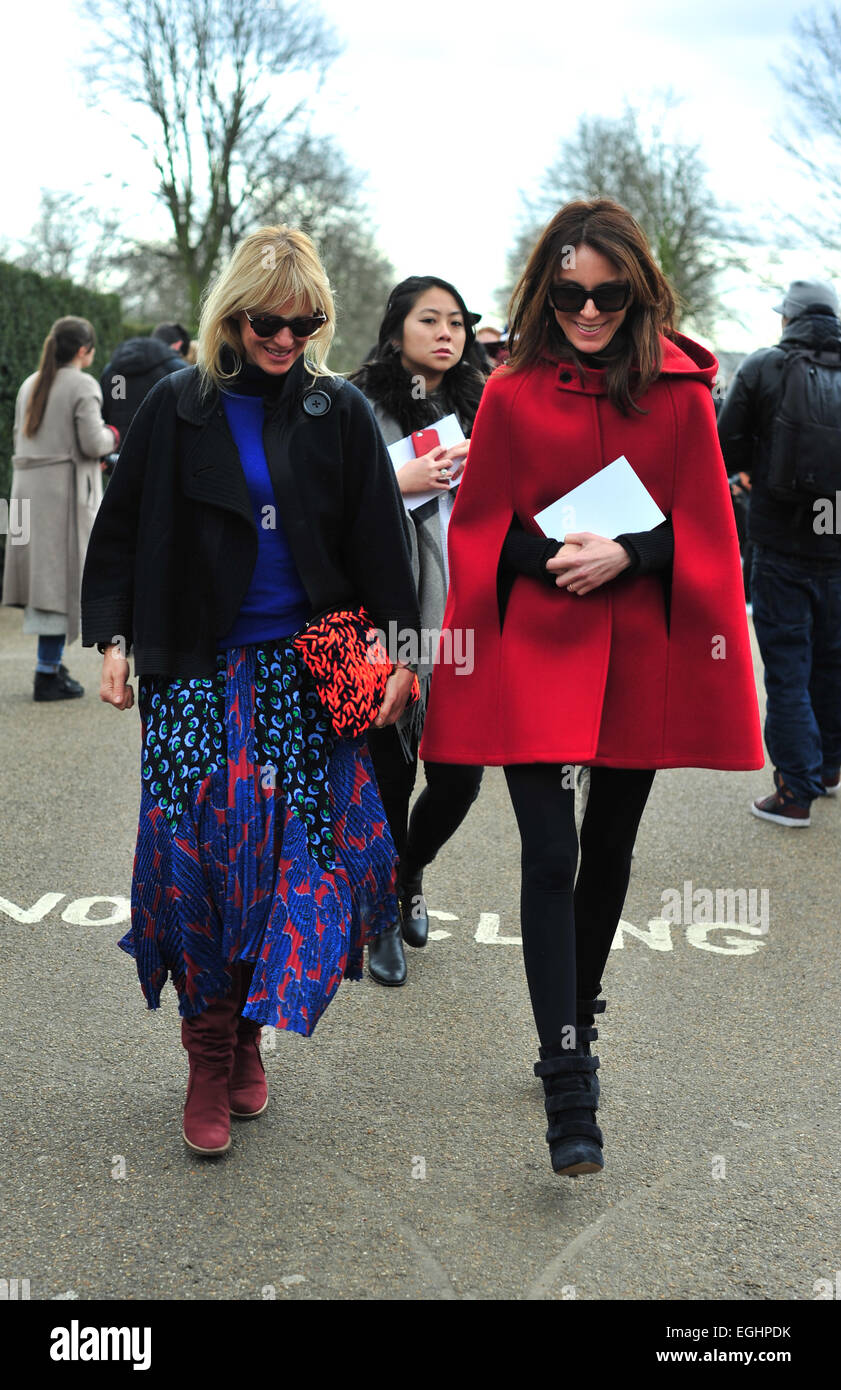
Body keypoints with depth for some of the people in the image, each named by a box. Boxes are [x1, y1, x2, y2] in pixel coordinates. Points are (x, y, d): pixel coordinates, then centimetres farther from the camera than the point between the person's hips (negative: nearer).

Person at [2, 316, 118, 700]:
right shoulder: (83, 385, -9)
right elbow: (92, 443, -16)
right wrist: (111, 437, 7)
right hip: (66, 489, -7)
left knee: (43, 577, 14)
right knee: (62, 578, -3)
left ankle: (51, 663, 18)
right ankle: (48, 674, -2)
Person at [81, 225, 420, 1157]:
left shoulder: (340, 415, 5)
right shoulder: (177, 409, 4)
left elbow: (380, 545, 5)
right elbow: (122, 529, 8)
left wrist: (395, 653, -2)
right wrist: (113, 637, 1)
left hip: (307, 665, 1)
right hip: (195, 668, 0)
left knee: (296, 851, -3)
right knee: (196, 846, -7)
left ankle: (249, 1030, 16)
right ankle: (209, 1058, 6)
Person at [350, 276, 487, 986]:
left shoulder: (476, 408, 13)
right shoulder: (362, 407, -3)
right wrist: (401, 482, -17)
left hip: (466, 625, 4)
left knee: (461, 777, 5)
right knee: (389, 779, 3)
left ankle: (410, 873, 36)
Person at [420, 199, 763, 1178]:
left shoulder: (680, 394, 1)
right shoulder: (511, 396, 0)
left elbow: (705, 531, 3)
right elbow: (477, 532, 4)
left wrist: (625, 554, -14)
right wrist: (551, 557, -13)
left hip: (639, 657, 2)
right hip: (534, 654, -2)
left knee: (608, 850, 13)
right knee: (549, 858, -8)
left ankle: (578, 1026, 35)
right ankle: (568, 1089, -3)